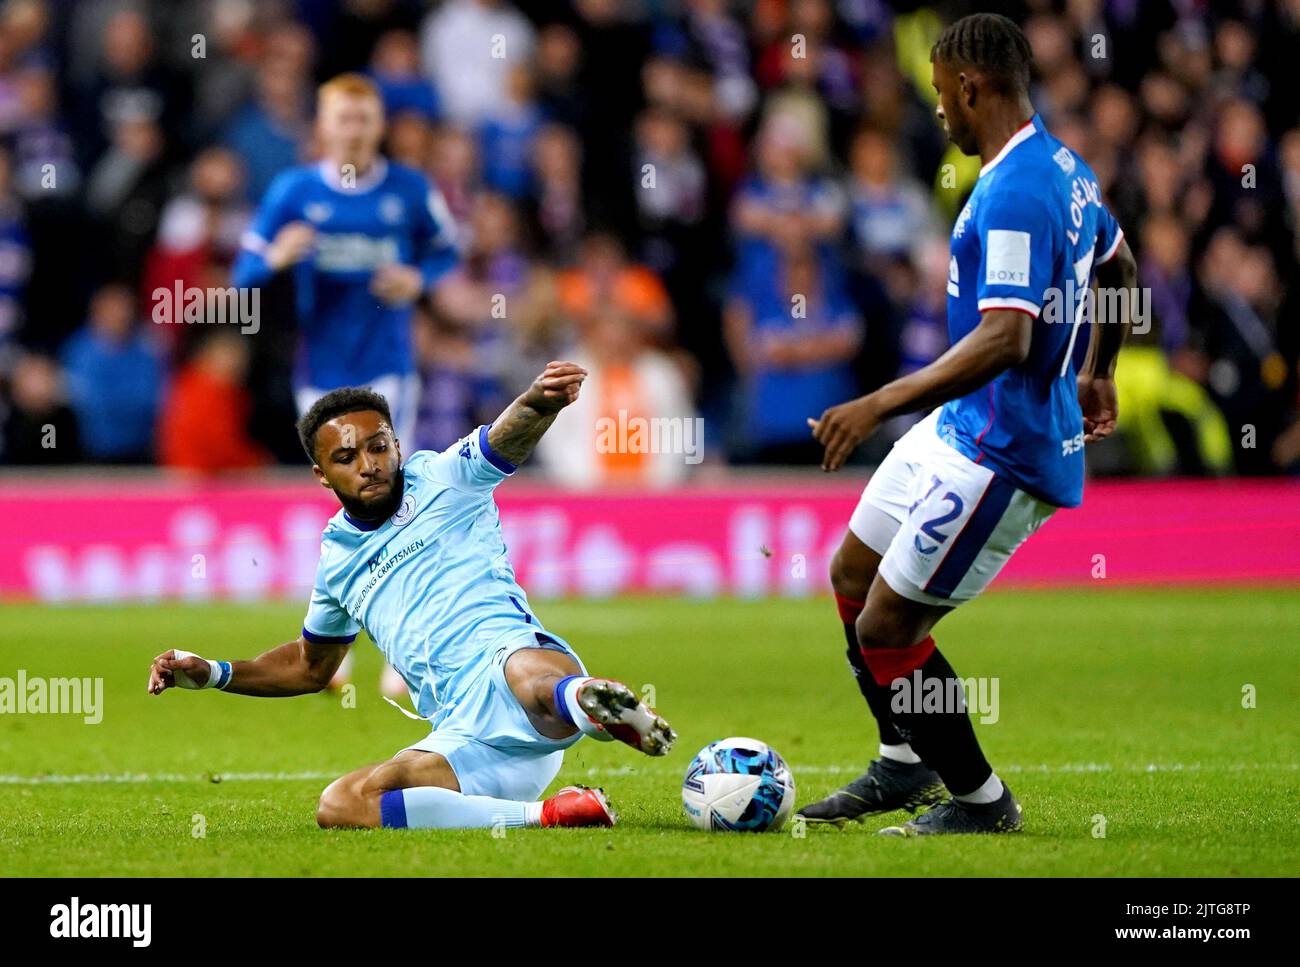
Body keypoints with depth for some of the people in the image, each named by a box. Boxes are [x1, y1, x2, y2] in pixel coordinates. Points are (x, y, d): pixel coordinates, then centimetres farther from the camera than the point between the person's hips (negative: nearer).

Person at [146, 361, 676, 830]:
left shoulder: (439, 479, 9)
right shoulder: (336, 555, 25)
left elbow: (509, 436, -12)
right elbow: (311, 664, 41)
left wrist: (542, 400, -36)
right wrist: (211, 674, 30)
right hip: (468, 743, 7)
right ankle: (546, 812, -27)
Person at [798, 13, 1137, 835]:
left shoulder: (1011, 195, -25)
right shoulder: (1064, 169, 8)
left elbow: (1004, 339, -33)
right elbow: (1121, 270, 25)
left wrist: (882, 404, -34)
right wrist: (1098, 374, 39)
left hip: (1003, 453, -10)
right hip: (961, 431, 10)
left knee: (885, 628, -6)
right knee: (854, 576, 19)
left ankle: (981, 800, 8)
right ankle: (907, 765, 33)